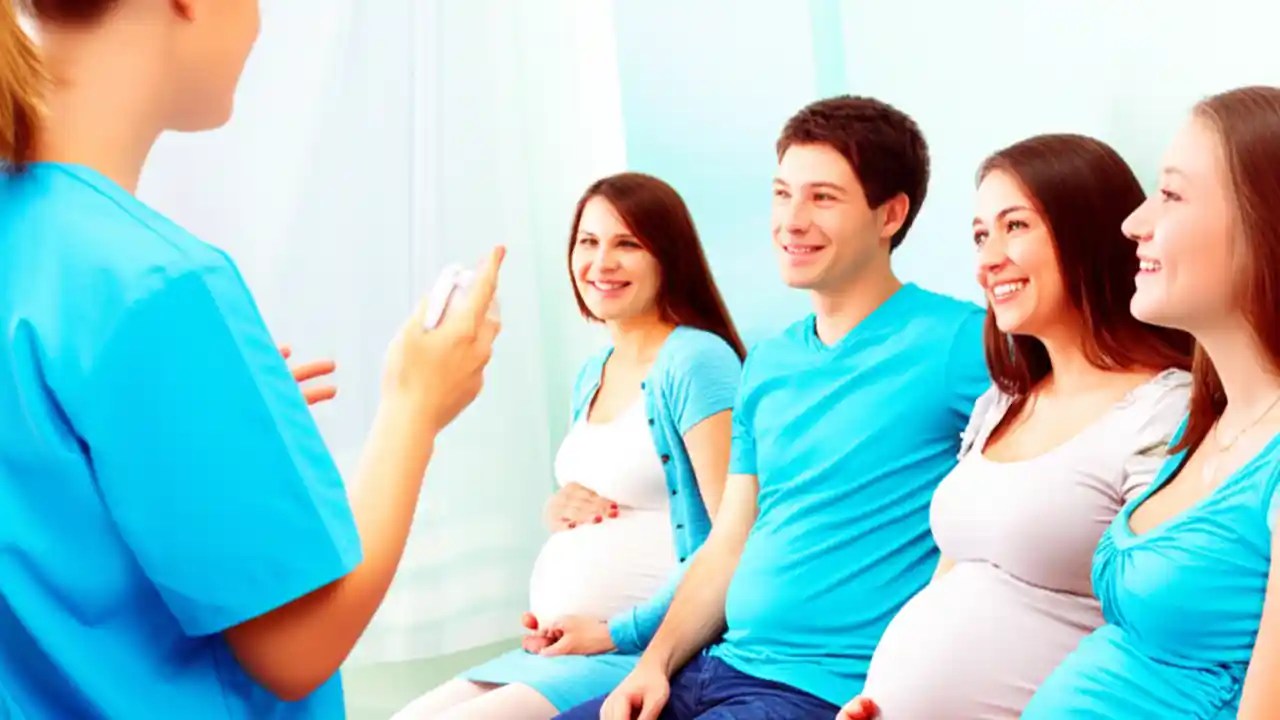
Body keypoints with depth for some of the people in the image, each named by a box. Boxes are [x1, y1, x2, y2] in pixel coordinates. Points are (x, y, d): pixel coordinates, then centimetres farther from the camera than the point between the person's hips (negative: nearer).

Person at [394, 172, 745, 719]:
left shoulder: (696, 360, -11)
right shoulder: (592, 374, 14)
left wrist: (618, 632, -15)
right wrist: (562, 512, 5)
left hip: (649, 652, -8)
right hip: (562, 646, 8)